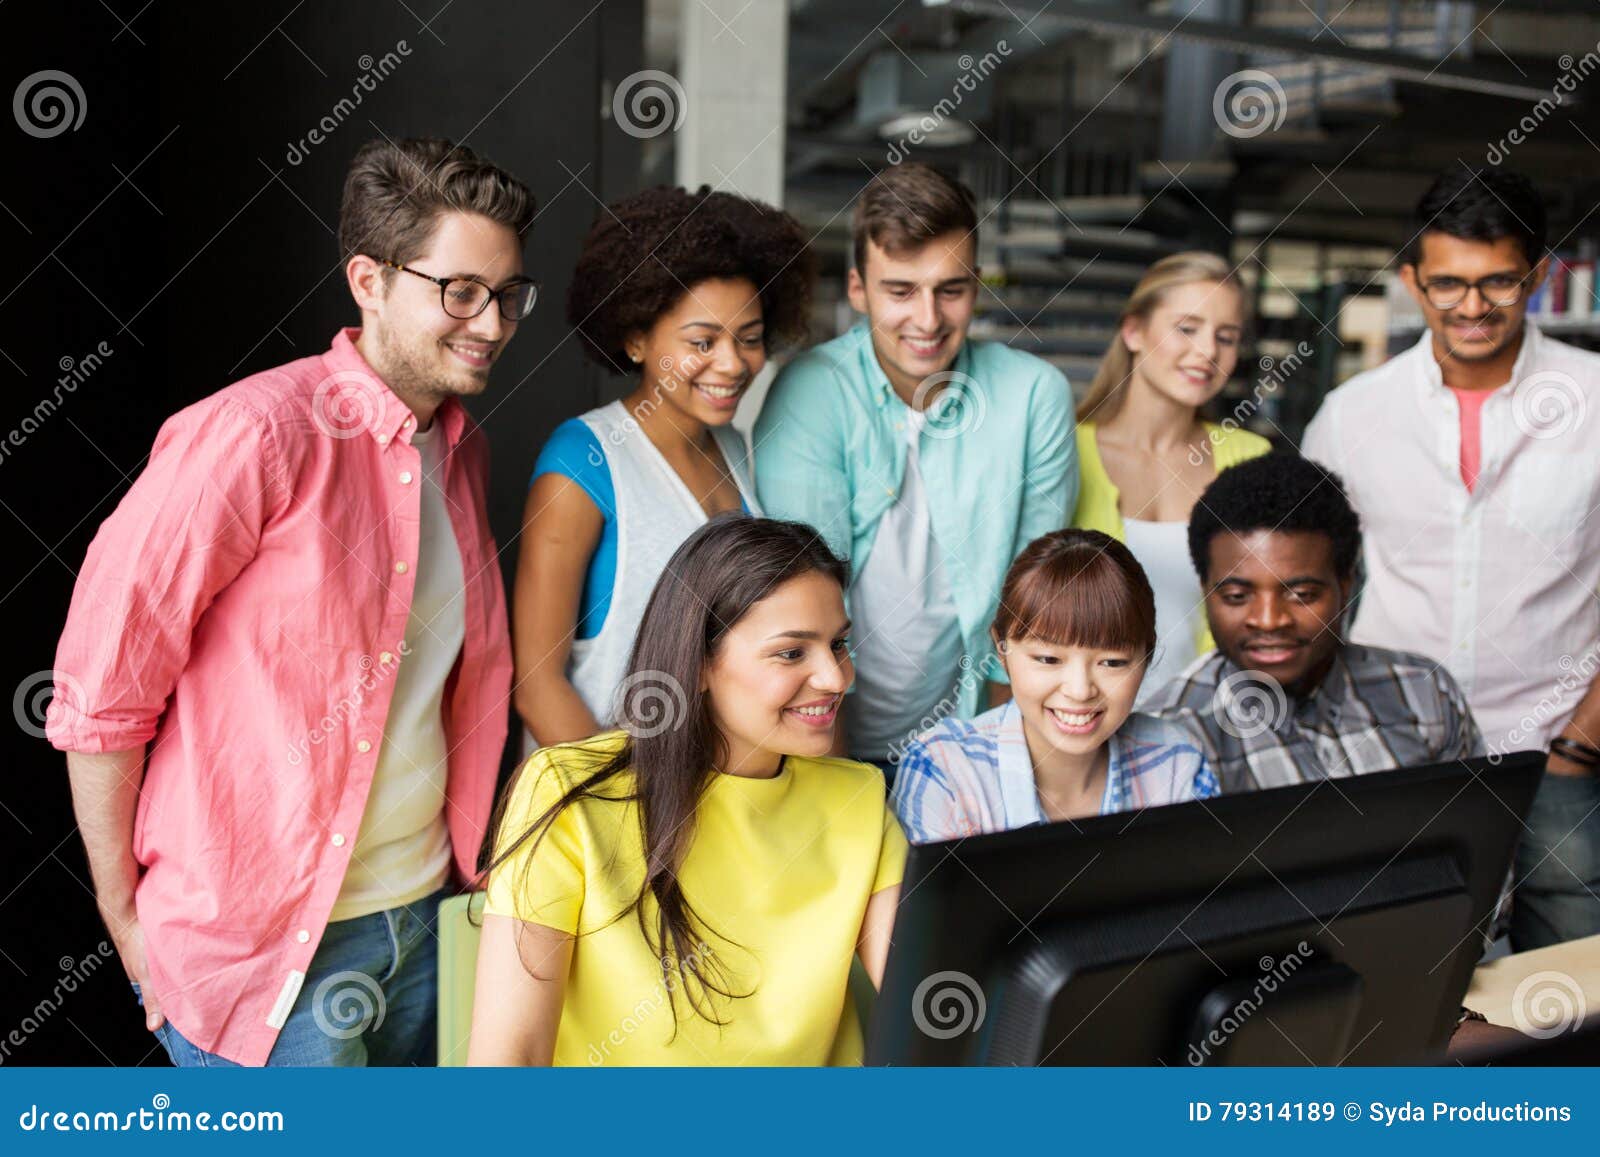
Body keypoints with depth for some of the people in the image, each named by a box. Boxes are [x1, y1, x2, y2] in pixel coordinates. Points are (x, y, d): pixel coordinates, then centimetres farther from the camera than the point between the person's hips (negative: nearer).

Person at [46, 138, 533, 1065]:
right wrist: (126, 919, -8)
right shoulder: (254, 434, -17)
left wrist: (465, 867, 15)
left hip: (424, 914, 7)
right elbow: (99, 690, -14)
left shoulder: (464, 450, 7)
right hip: (266, 940, -7)